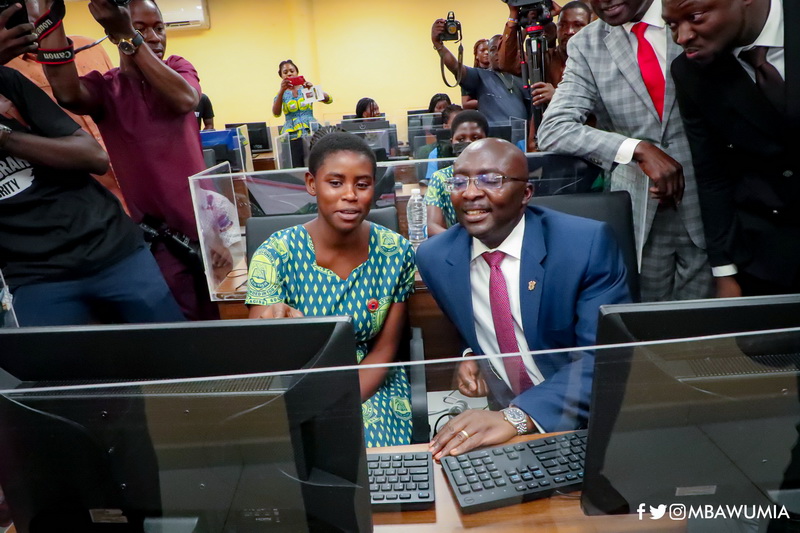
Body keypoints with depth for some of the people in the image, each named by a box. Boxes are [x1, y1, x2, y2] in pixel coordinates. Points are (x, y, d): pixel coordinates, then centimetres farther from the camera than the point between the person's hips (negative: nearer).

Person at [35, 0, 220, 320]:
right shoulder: (105, 87, 0)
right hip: (158, 232, -2)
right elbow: (68, 92, -24)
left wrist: (129, 38, -26)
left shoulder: (179, 67, 5)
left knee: (219, 310, 13)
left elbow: (186, 100, -19)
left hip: (204, 219, 2)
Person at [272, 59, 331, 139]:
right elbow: (276, 114, -5)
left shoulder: (307, 88, 12)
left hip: (311, 130, 0)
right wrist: (282, 91, -15)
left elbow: (329, 100, 1)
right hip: (291, 135, 0)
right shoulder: (282, 94, 13)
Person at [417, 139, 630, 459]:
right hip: (495, 412, 3)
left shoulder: (589, 243, -15)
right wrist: (469, 356, -6)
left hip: (589, 420, -2)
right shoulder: (433, 257, -4)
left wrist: (517, 416, -33)